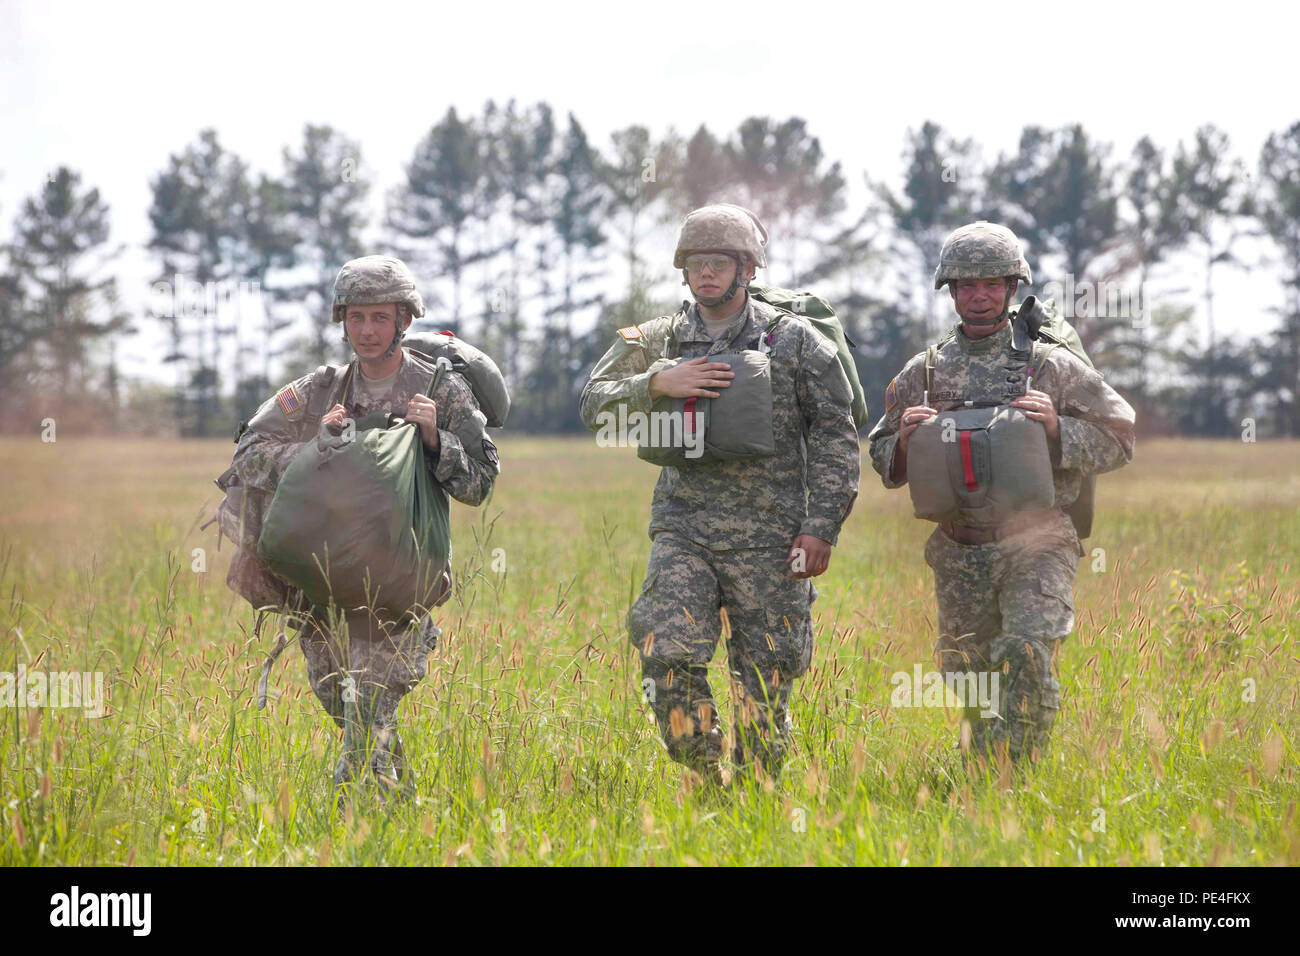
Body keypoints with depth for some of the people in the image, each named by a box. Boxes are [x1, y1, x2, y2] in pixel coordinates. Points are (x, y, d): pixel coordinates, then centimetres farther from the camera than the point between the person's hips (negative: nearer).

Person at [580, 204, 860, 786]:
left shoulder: (794, 340, 3)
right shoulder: (659, 341, 10)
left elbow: (834, 437, 1)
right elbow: (595, 405, 2)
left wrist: (822, 527, -7)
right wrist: (658, 382, -15)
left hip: (768, 537, -2)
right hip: (683, 532, 2)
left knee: (763, 686, 1)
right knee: (667, 655, -15)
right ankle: (705, 782, 0)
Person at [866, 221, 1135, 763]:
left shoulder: (1052, 366, 1)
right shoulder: (923, 373, 9)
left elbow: (1118, 438, 2)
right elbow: (883, 461, 16)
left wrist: (1058, 430, -15)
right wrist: (905, 440, -7)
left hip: (1034, 545, -3)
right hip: (959, 554, 3)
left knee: (1028, 655, -23)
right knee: (969, 678, 9)